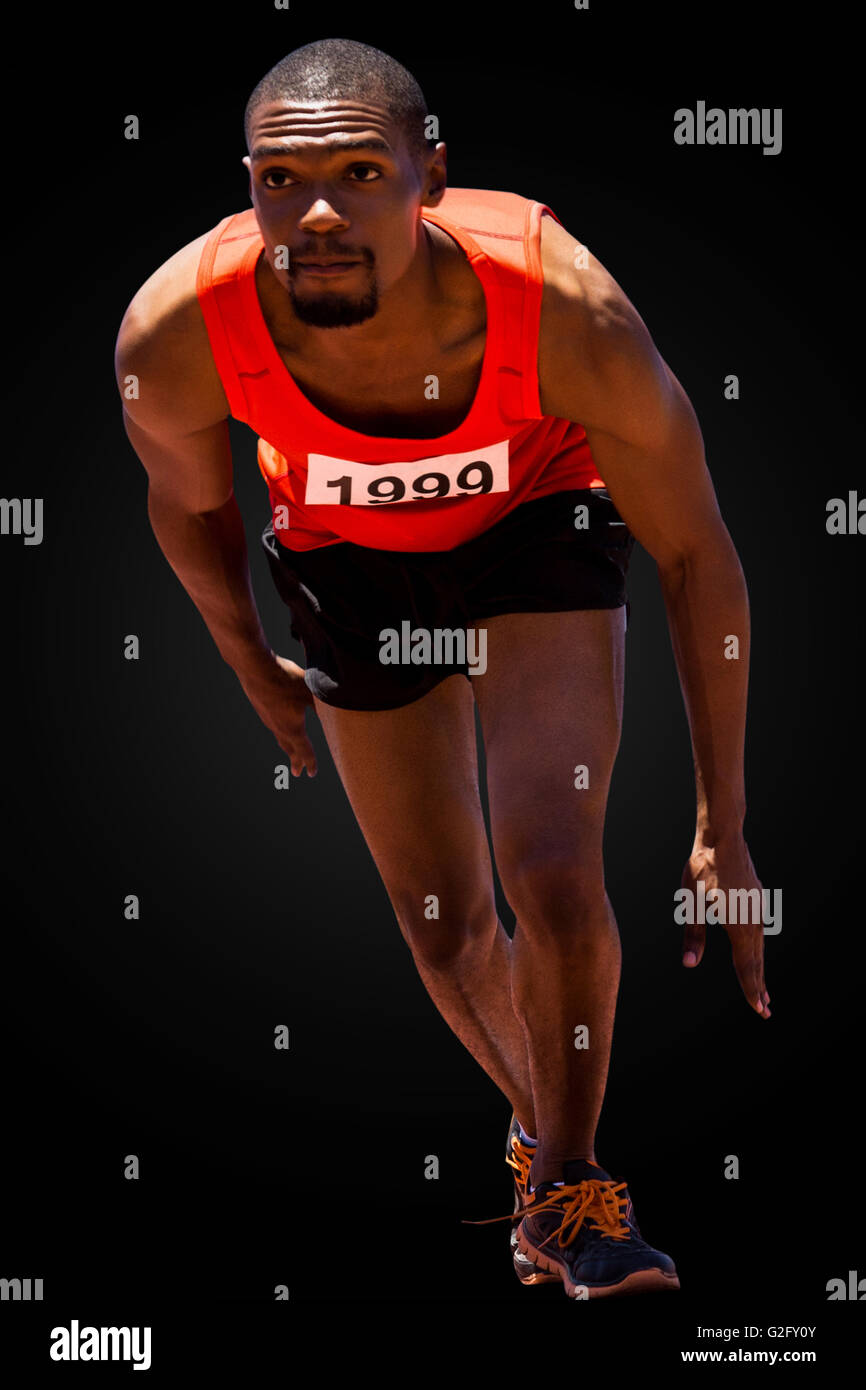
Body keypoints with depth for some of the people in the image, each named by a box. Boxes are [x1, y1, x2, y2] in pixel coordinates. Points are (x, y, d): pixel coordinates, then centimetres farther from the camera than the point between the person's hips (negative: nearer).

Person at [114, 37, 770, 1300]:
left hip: (539, 522, -2)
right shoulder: (176, 333, -34)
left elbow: (695, 553, -23)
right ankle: (539, 1122, 39)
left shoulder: (565, 307, -38)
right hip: (351, 557, 2)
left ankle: (567, 1181, 7)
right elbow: (188, 500, -8)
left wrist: (723, 825, -21)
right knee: (447, 932, 7)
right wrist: (251, 666, 8)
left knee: (554, 874, -20)